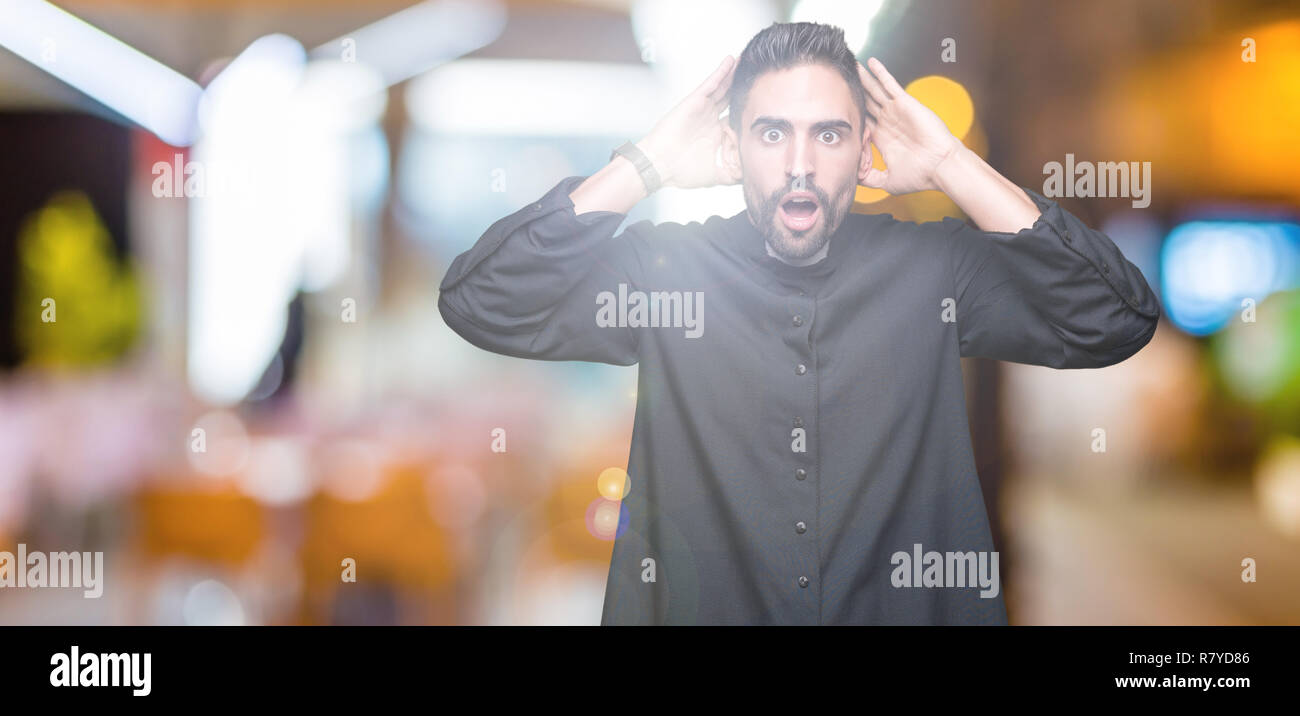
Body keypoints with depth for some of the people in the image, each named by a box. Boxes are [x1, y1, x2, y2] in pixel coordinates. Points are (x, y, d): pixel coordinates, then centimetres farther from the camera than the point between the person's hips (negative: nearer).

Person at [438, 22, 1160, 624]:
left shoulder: (935, 268, 3)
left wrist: (952, 167, -6)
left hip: (907, 608, 1)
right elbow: (477, 302, -6)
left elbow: (1117, 320, -5)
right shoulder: (662, 267, 2)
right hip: (697, 606, 0)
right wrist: (648, 165, -6)